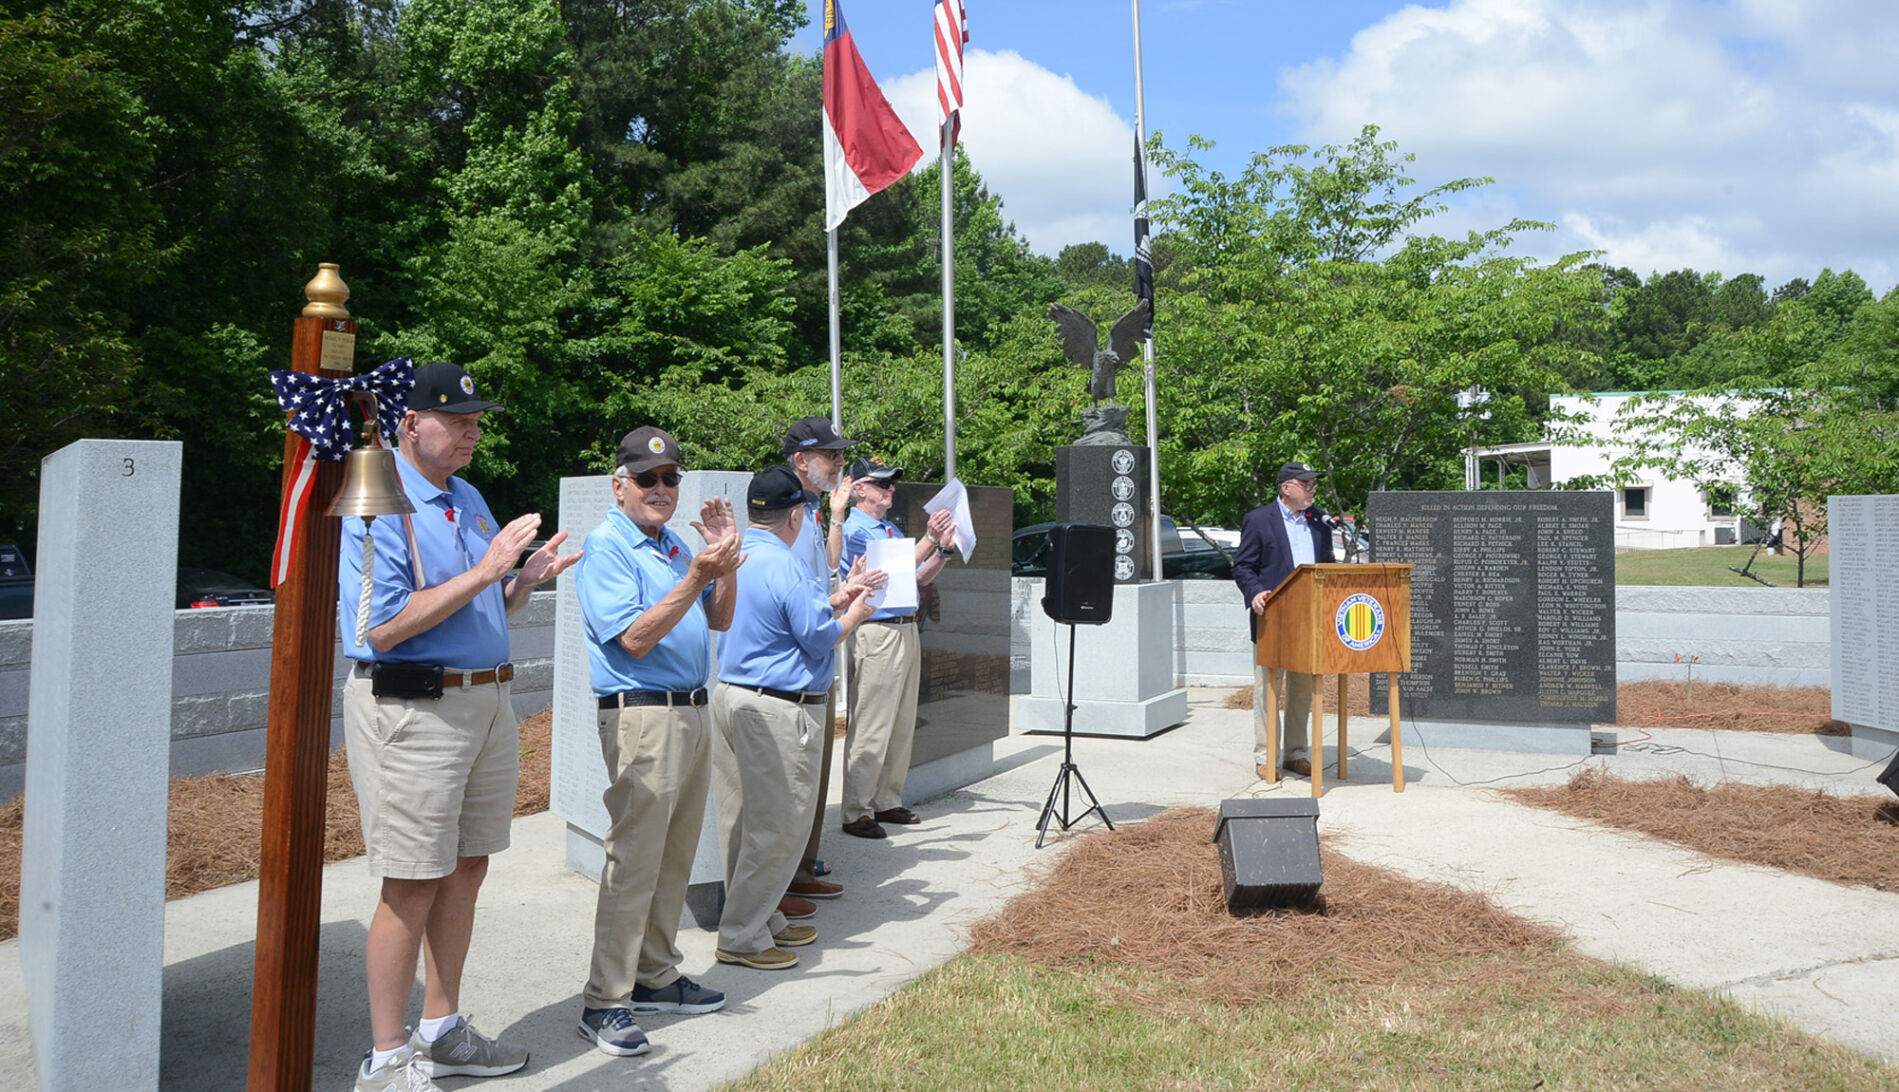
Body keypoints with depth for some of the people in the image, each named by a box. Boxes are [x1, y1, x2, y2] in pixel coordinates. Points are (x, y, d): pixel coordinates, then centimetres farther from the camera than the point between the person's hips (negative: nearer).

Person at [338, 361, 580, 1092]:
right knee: (413, 887, -2)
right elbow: (384, 628, -21)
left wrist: (527, 578, -1)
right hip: (413, 709, -8)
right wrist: (485, 570, -21)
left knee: (466, 872, 14)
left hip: (486, 701, 8)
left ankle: (441, 1032, 28)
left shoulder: (468, 498, 14)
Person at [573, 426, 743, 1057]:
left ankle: (655, 976, 24)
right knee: (633, 860, -8)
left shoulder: (676, 546, 18)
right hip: (642, 716, -8)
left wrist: (724, 556, 3)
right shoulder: (605, 549, -8)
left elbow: (719, 621, 16)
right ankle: (605, 1002, -1)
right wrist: (695, 577, -23)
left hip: (694, 714, 9)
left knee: (675, 858, 13)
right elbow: (636, 639, -17)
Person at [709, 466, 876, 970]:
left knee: (743, 822, 15)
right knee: (776, 828, 0)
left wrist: (830, 603, 22)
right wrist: (851, 617, 4)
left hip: (728, 697, 10)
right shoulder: (788, 567, -17)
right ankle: (742, 937, 5)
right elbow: (818, 639, -15)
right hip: (778, 711, -10)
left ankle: (762, 919, 28)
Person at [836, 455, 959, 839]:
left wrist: (943, 550, 5)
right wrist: (930, 539, -20)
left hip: (907, 631, 9)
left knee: (902, 726, 11)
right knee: (871, 728, -7)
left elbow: (919, 578, 20)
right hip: (877, 633, -9)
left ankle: (887, 801, 20)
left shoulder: (892, 528, 19)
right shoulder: (855, 530, -8)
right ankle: (856, 812, -2)